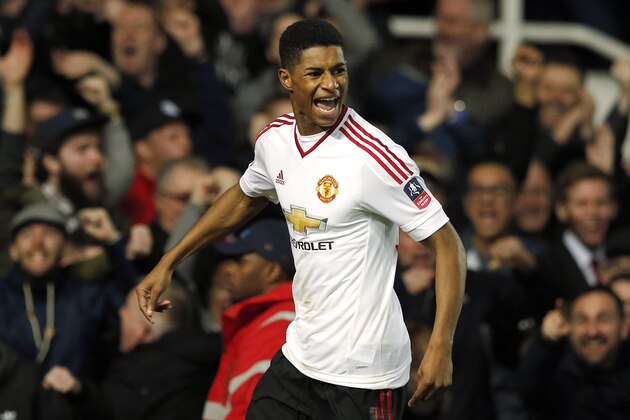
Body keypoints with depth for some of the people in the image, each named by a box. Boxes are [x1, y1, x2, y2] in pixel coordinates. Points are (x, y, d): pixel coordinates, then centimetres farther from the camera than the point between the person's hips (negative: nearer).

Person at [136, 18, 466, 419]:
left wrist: (441, 346, -26)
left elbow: (447, 243, -18)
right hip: (301, 353, 7)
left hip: (364, 371, -7)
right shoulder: (276, 139, 1)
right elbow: (245, 199, 24)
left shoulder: (374, 156, -20)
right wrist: (168, 264, 24)